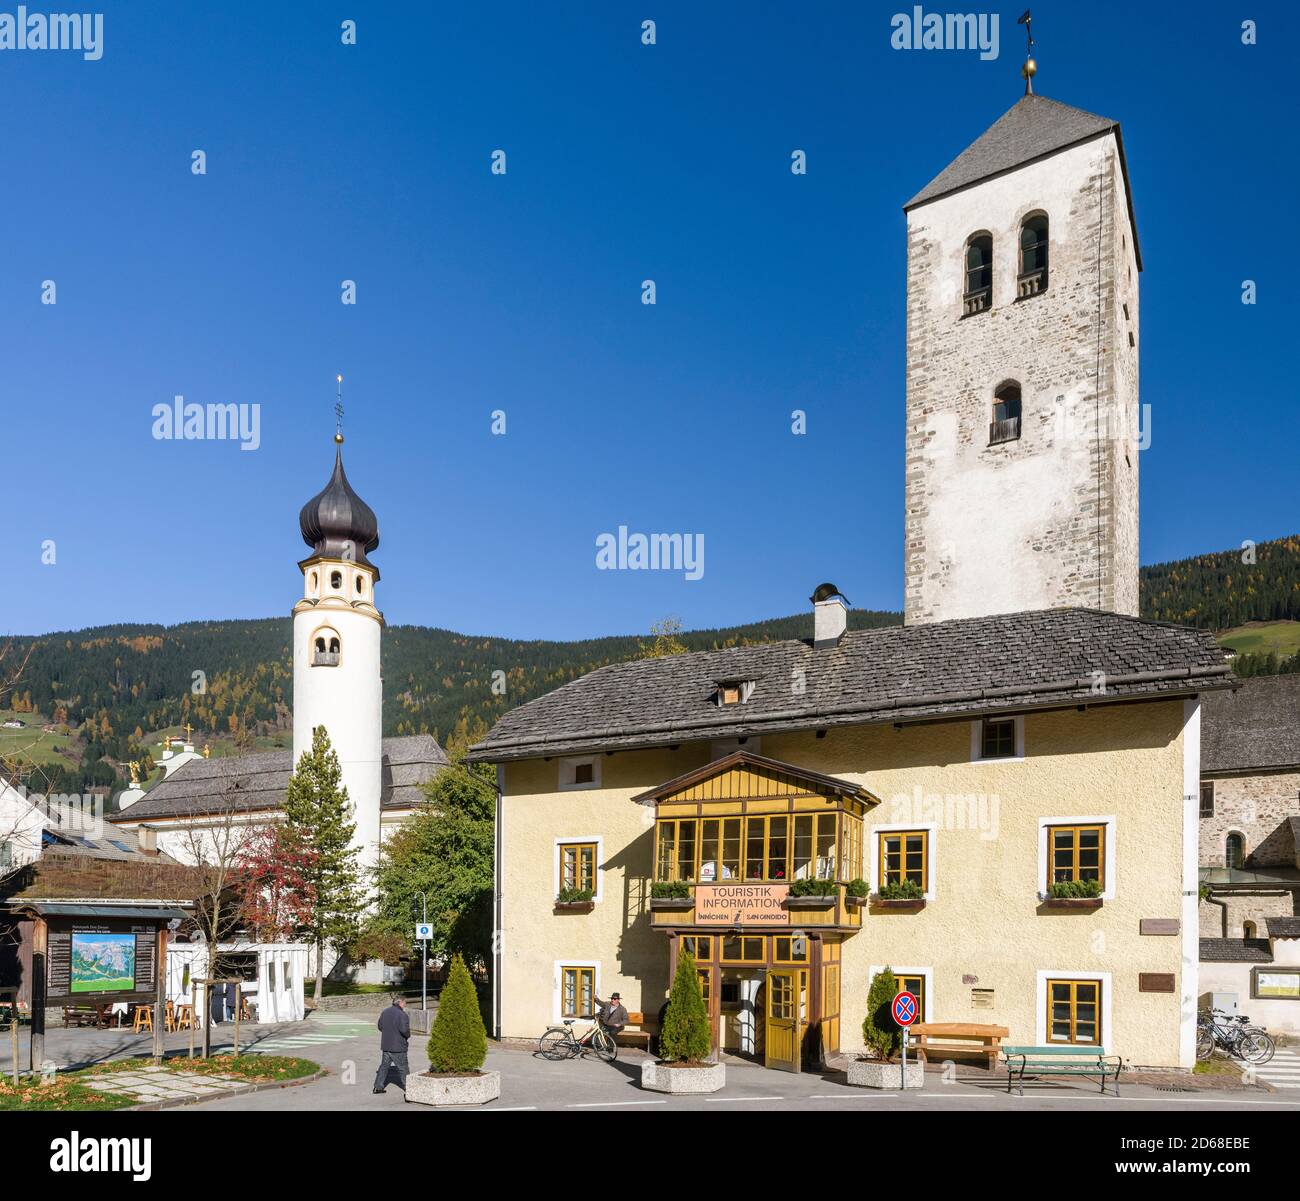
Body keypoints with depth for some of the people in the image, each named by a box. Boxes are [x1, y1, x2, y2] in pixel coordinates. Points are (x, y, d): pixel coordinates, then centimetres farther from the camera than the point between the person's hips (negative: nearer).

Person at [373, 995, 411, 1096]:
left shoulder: (385, 1012, 6)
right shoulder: (402, 1014, -18)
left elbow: (380, 1026, 12)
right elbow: (404, 1029, -24)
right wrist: (408, 1036, -4)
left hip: (385, 1045, 6)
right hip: (398, 1046, -6)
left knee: (384, 1065, 15)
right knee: (403, 1068, 4)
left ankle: (378, 1087, 16)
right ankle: (408, 1087, 9)